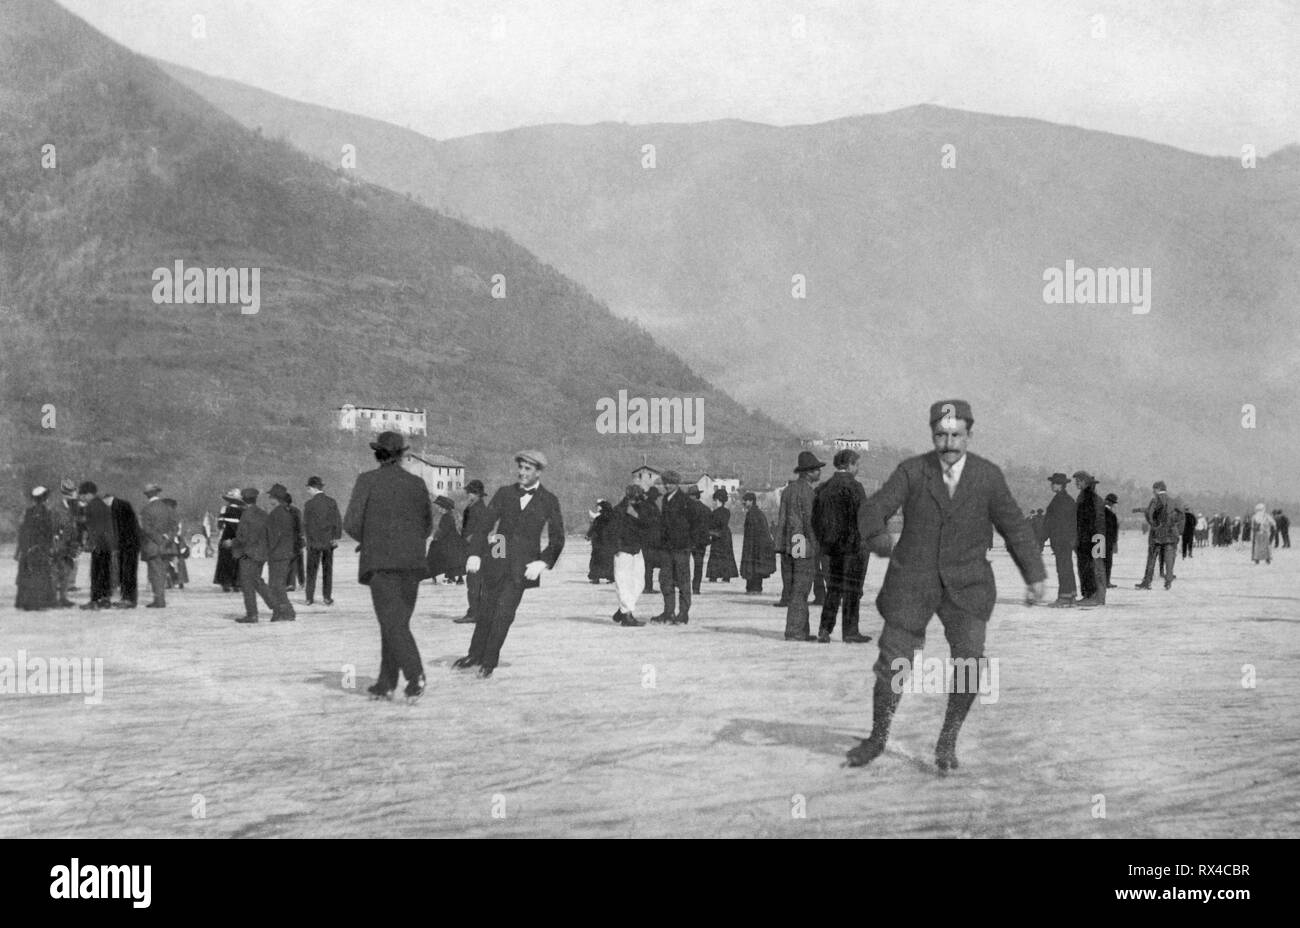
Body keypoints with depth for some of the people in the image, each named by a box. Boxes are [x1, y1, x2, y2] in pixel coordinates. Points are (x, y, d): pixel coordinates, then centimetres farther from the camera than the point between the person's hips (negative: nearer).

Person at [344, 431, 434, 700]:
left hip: (381, 561, -4)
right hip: (412, 562, 4)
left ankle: (415, 675, -26)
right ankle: (386, 683, 14)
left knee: (392, 622, -8)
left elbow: (351, 523, -5)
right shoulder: (417, 483, 9)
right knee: (396, 622, 12)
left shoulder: (368, 480, -3)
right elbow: (427, 525, 16)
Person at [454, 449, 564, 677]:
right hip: (497, 560, 2)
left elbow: (557, 539, 4)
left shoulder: (549, 501, 3)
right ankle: (476, 654, 26)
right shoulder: (504, 494, 8)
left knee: (504, 612, -8)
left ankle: (490, 660, 5)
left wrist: (542, 563, -10)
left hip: (522, 565, -2)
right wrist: (475, 554, -10)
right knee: (487, 610, 9)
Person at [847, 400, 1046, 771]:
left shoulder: (987, 475, -4)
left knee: (970, 661, -17)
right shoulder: (912, 472, -7)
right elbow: (874, 509, -18)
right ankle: (878, 738, 24)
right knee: (893, 663, 0)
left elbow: (1014, 525, 5)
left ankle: (947, 740, 4)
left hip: (965, 586, 0)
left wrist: (1035, 575, 4)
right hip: (914, 583, 0)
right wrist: (878, 536, -40)